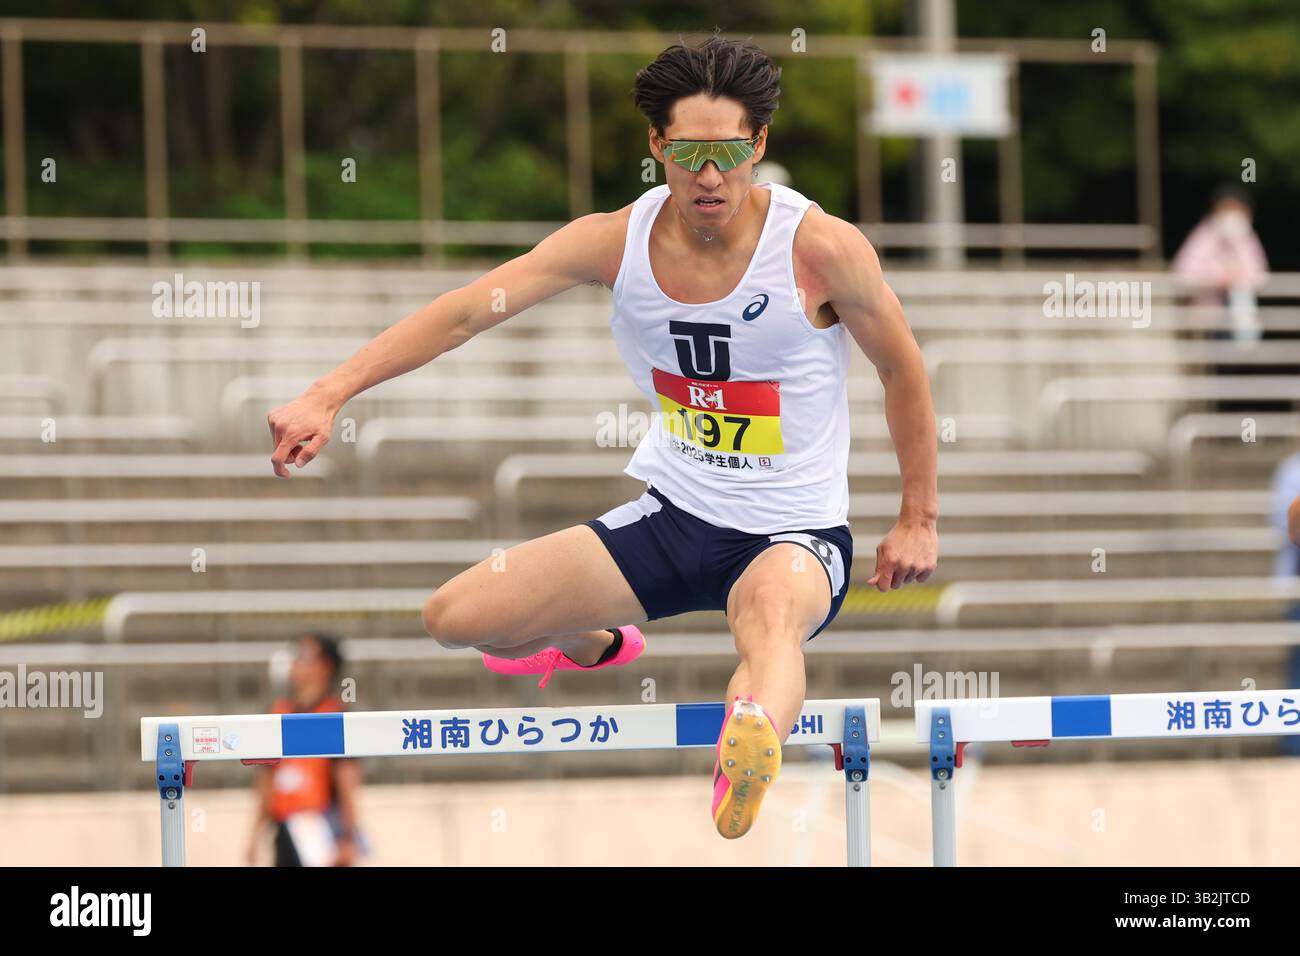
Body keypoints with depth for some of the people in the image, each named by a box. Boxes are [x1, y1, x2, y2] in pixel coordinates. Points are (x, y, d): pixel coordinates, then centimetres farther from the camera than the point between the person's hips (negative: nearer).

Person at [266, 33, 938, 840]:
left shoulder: (821, 248, -18)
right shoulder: (617, 241, -9)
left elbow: (904, 370, -3)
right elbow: (467, 311, -11)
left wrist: (919, 521, 3)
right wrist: (328, 395, -20)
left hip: (797, 534, -5)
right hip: (674, 517, 5)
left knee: (771, 609, -41)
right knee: (456, 617, 1)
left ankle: (750, 755, -75)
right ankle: (595, 646, 36)